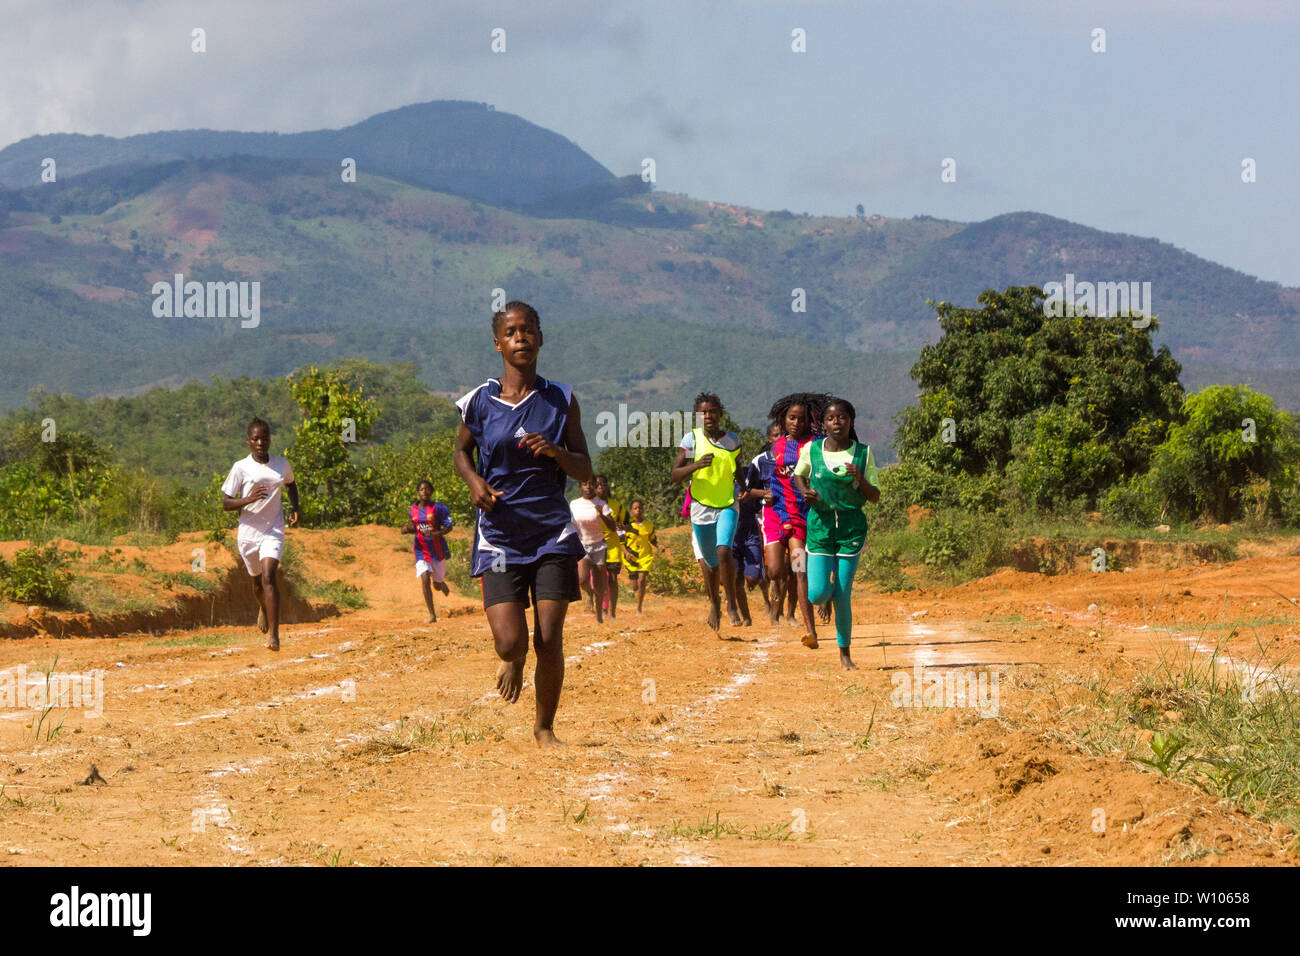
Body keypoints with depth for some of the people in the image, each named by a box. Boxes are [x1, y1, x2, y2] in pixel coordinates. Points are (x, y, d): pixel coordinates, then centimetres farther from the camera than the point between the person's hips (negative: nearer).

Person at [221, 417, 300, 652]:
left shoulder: (282, 464, 3)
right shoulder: (241, 468, -6)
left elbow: (291, 484, 26)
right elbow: (226, 503, -6)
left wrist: (295, 508, 11)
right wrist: (249, 499, -24)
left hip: (273, 530, -1)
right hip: (248, 533, 1)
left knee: (269, 576, -20)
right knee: (257, 580, 17)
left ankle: (274, 634, -23)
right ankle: (263, 607, 54)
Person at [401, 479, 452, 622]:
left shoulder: (438, 508, -10)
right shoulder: (413, 510, 4)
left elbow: (448, 527, -9)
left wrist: (435, 534, -26)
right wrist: (407, 530, -6)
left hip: (438, 550, -2)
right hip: (421, 550, 2)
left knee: (437, 584, 8)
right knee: (425, 580, -15)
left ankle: (441, 583, 50)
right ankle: (432, 614, -10)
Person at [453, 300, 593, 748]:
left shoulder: (561, 401, 3)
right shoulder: (479, 402, 2)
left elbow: (585, 471, 7)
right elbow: (461, 451, 20)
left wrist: (555, 452, -14)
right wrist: (474, 481, -1)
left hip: (553, 533, 0)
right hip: (499, 537, 0)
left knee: (549, 641, -5)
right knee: (510, 642, -11)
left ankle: (545, 727, 18)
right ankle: (513, 662, 28)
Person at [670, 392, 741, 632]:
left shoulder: (732, 441, 3)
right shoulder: (691, 439, -3)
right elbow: (675, 474, -8)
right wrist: (696, 465, -25)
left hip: (727, 506, 0)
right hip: (701, 508, 0)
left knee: (724, 551, -23)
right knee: (711, 563, 10)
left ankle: (732, 604, -10)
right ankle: (714, 604, 35)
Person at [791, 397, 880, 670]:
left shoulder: (863, 453, -2)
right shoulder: (811, 450, -1)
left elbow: (875, 497, 1)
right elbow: (798, 474, 19)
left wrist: (860, 479, -18)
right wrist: (804, 490, -2)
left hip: (852, 526, -1)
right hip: (819, 524, 1)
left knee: (842, 597, -2)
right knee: (818, 594, -12)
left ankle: (844, 653, 16)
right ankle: (826, 590, 27)